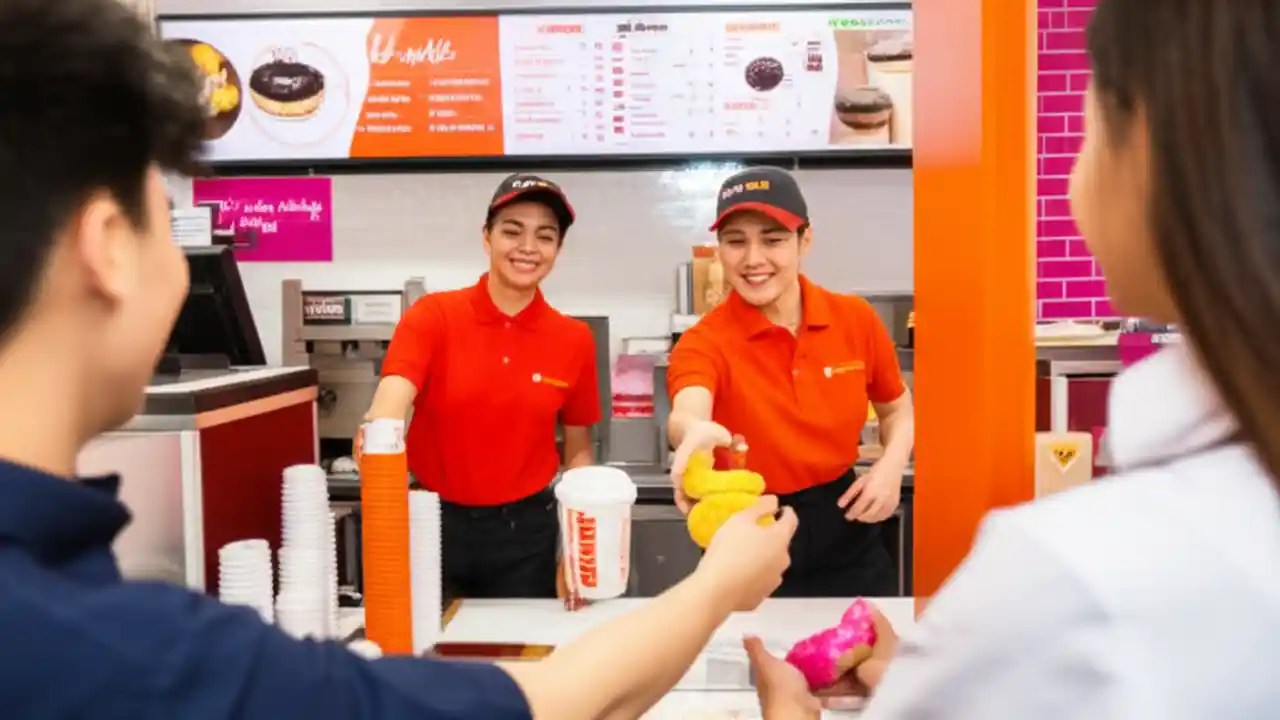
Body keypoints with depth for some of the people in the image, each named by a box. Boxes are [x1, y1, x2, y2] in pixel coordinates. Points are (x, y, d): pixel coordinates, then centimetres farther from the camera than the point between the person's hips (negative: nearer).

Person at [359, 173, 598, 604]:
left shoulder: (574, 339, -3)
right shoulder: (432, 316, -9)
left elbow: (578, 453, 5)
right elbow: (389, 404, -24)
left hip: (525, 529, 2)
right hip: (435, 522, -1)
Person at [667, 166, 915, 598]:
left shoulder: (855, 319, -6)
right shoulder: (704, 342, -16)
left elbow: (897, 410, 11)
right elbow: (687, 412, -38)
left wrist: (892, 465, -9)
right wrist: (696, 432, -61)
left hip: (847, 538, 3)